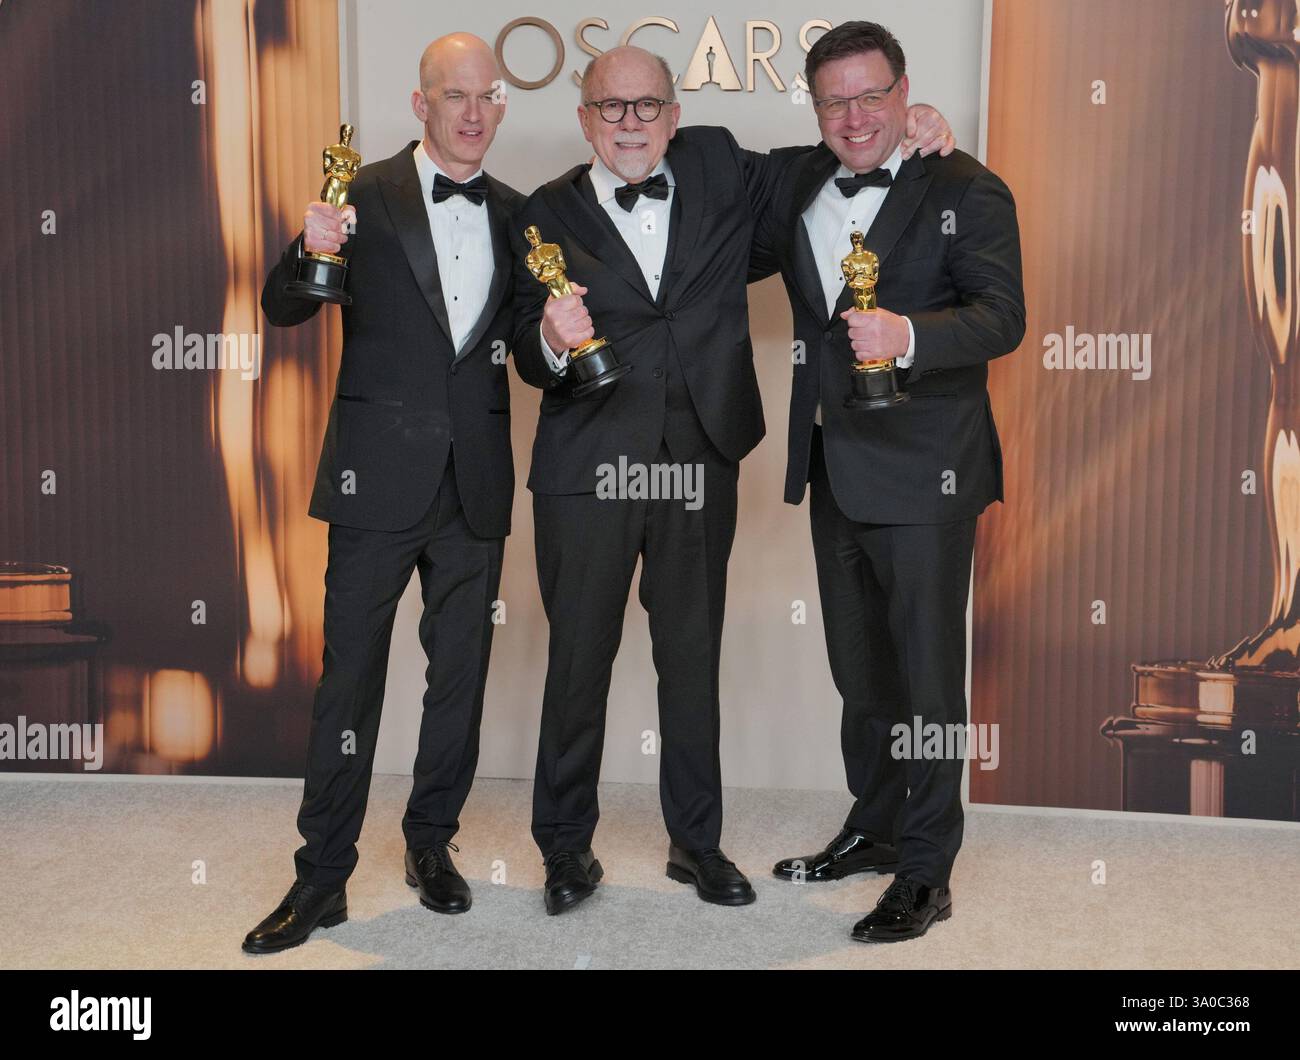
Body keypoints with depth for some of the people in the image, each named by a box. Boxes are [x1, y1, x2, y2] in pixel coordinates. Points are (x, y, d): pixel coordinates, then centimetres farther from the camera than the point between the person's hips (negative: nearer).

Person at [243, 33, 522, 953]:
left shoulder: (516, 214, 10)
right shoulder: (366, 198, -2)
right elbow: (284, 309, -5)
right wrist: (310, 252, -25)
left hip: (475, 482, 4)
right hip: (380, 476, -4)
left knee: (461, 676, 12)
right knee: (350, 677, 1)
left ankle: (432, 842, 29)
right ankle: (323, 877, 11)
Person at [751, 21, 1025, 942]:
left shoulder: (965, 191, -8)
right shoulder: (798, 183, 10)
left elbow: (1003, 316, -17)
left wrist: (909, 335, -34)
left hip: (923, 474, -6)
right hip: (833, 470, 7)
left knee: (928, 679, 1)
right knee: (860, 673, 19)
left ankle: (926, 873, 13)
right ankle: (873, 830, 36)